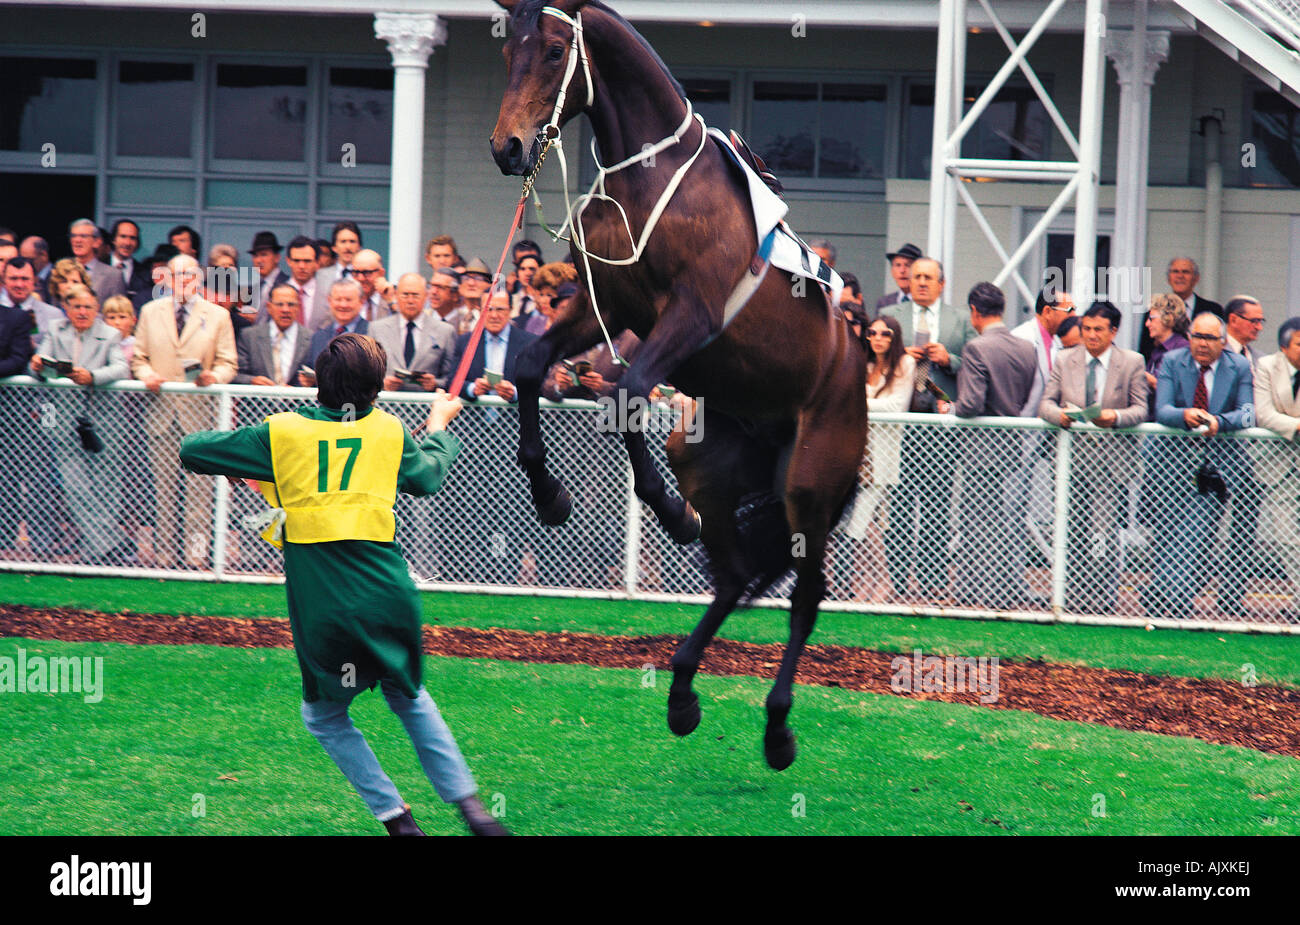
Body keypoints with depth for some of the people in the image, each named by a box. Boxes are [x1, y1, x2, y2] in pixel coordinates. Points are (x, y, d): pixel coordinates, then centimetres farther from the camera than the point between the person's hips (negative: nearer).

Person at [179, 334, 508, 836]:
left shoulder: (282, 433, 1)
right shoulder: (389, 429, 7)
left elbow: (191, 451, 7)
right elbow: (427, 478, 28)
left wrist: (234, 465, 29)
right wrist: (438, 427, 47)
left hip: (323, 615, -2)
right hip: (389, 601, 2)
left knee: (325, 717, 18)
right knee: (411, 700, 25)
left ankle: (397, 818, 10)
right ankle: (469, 804, 17)